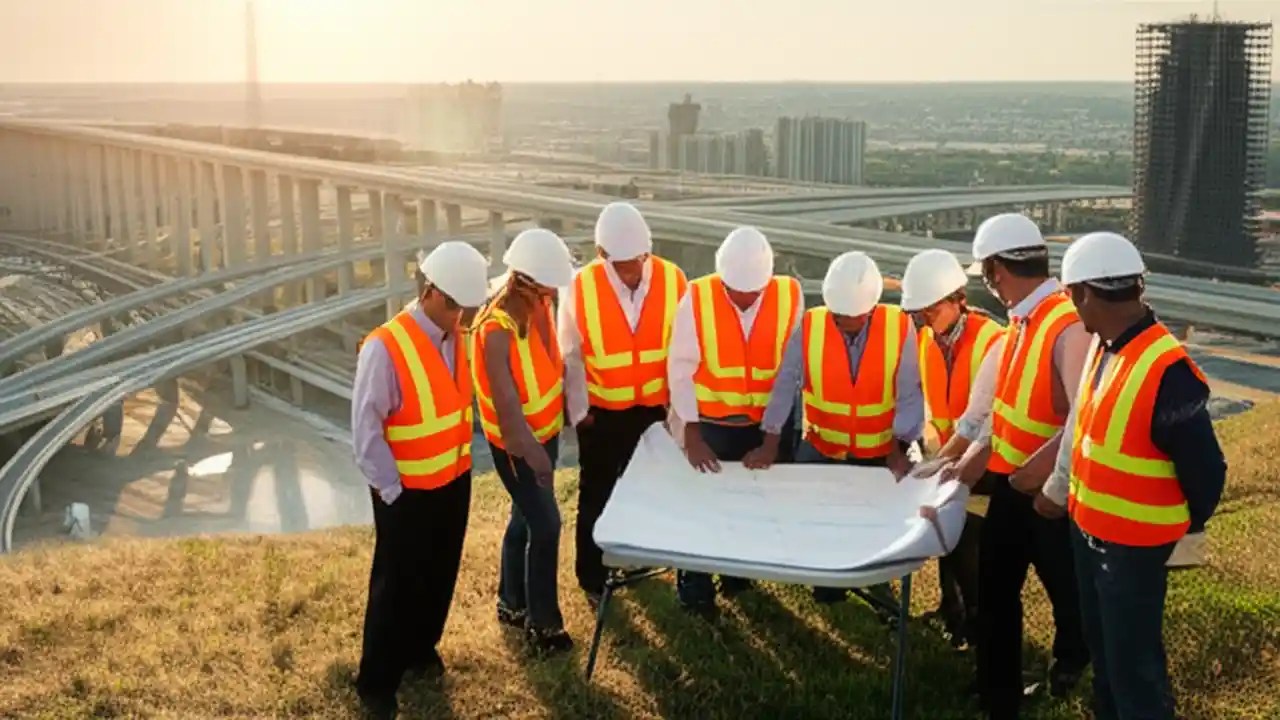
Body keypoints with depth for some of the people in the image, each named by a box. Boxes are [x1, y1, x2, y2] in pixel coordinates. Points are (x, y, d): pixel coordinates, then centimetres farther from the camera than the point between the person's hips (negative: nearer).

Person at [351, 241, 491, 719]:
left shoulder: (456, 337, -3)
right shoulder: (385, 348, -24)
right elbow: (365, 432, -20)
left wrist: (462, 458, 4)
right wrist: (392, 490, -15)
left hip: (454, 482, 6)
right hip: (408, 492, -6)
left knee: (439, 576, 22)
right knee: (397, 584, 9)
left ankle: (420, 648, 45)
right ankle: (377, 681, 27)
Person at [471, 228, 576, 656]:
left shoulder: (540, 304, -6)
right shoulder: (497, 329, -30)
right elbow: (505, 400, -28)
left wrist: (570, 405, 12)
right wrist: (531, 451, -28)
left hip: (546, 429, 8)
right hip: (516, 441, -8)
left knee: (526, 517, 20)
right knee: (545, 524, -1)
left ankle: (512, 603, 38)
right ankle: (542, 623, 15)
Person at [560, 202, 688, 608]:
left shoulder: (672, 279, -13)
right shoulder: (581, 287, -16)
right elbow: (571, 356, -8)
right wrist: (578, 411, -6)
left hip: (654, 408, 2)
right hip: (601, 411, -1)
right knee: (596, 495, 12)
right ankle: (593, 578, 28)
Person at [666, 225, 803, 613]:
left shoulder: (790, 296, -12)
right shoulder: (697, 298, -16)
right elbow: (681, 369, -12)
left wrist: (779, 429, -3)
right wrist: (691, 432, -11)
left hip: (765, 426, 2)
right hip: (709, 425, -2)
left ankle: (738, 573, 38)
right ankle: (693, 583, 28)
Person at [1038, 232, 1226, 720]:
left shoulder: (1167, 371, -28)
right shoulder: (1105, 346, -1)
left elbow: (1205, 470, -19)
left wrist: (1185, 528, -3)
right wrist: (1061, 491, 17)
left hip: (1132, 547, -8)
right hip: (1087, 530, 8)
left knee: (1134, 665, 7)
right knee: (1102, 650, 25)